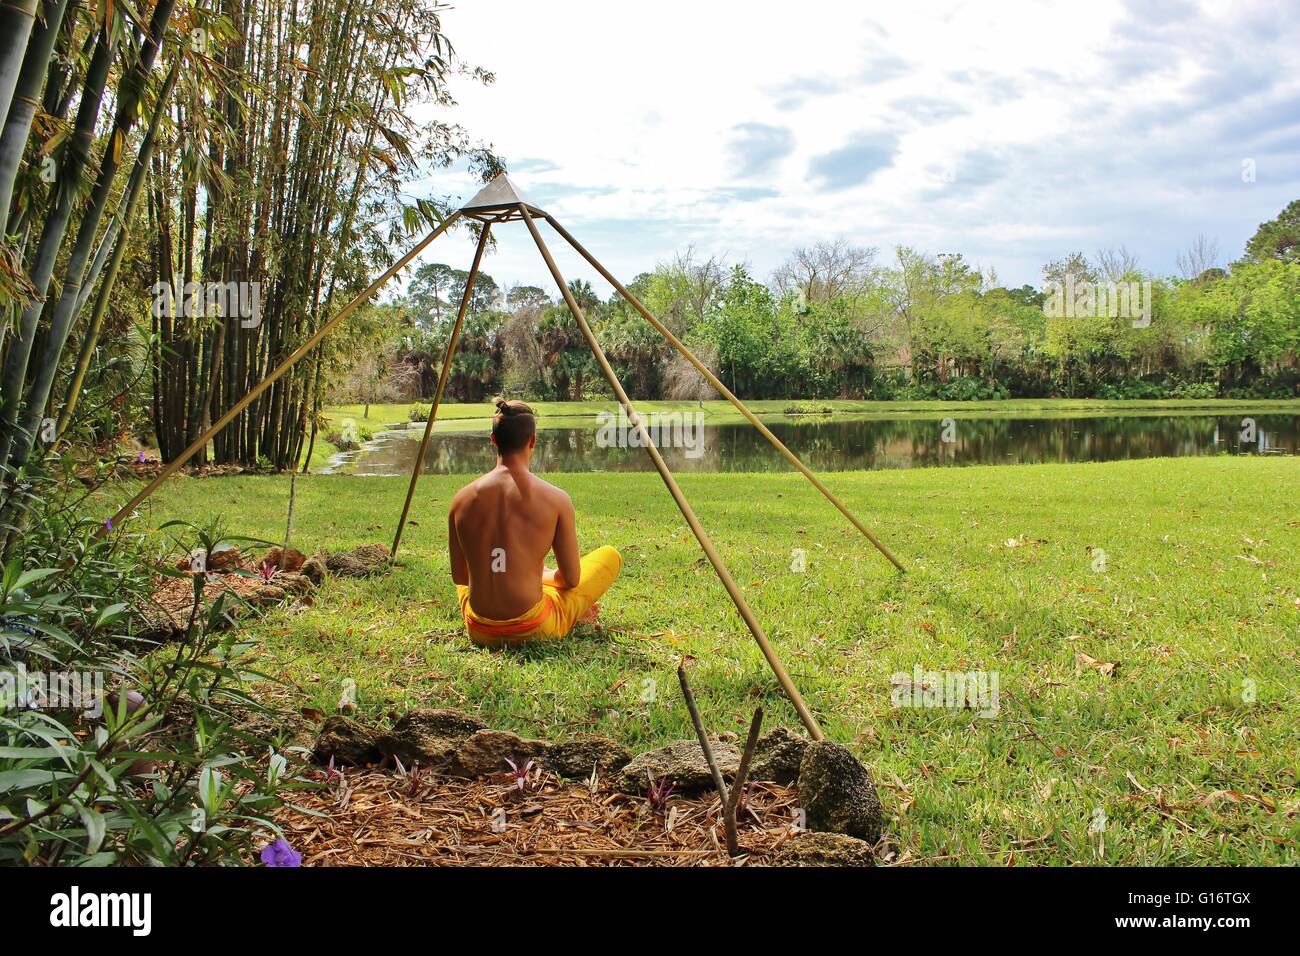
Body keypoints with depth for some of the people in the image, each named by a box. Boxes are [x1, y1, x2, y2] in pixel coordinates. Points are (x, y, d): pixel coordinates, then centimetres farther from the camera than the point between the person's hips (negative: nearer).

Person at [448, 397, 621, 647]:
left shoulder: (462, 500, -3)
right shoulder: (555, 499, -12)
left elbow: (459, 575, 9)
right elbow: (571, 579, -3)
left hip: (479, 632, 4)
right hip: (534, 631, -4)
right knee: (610, 556, 16)